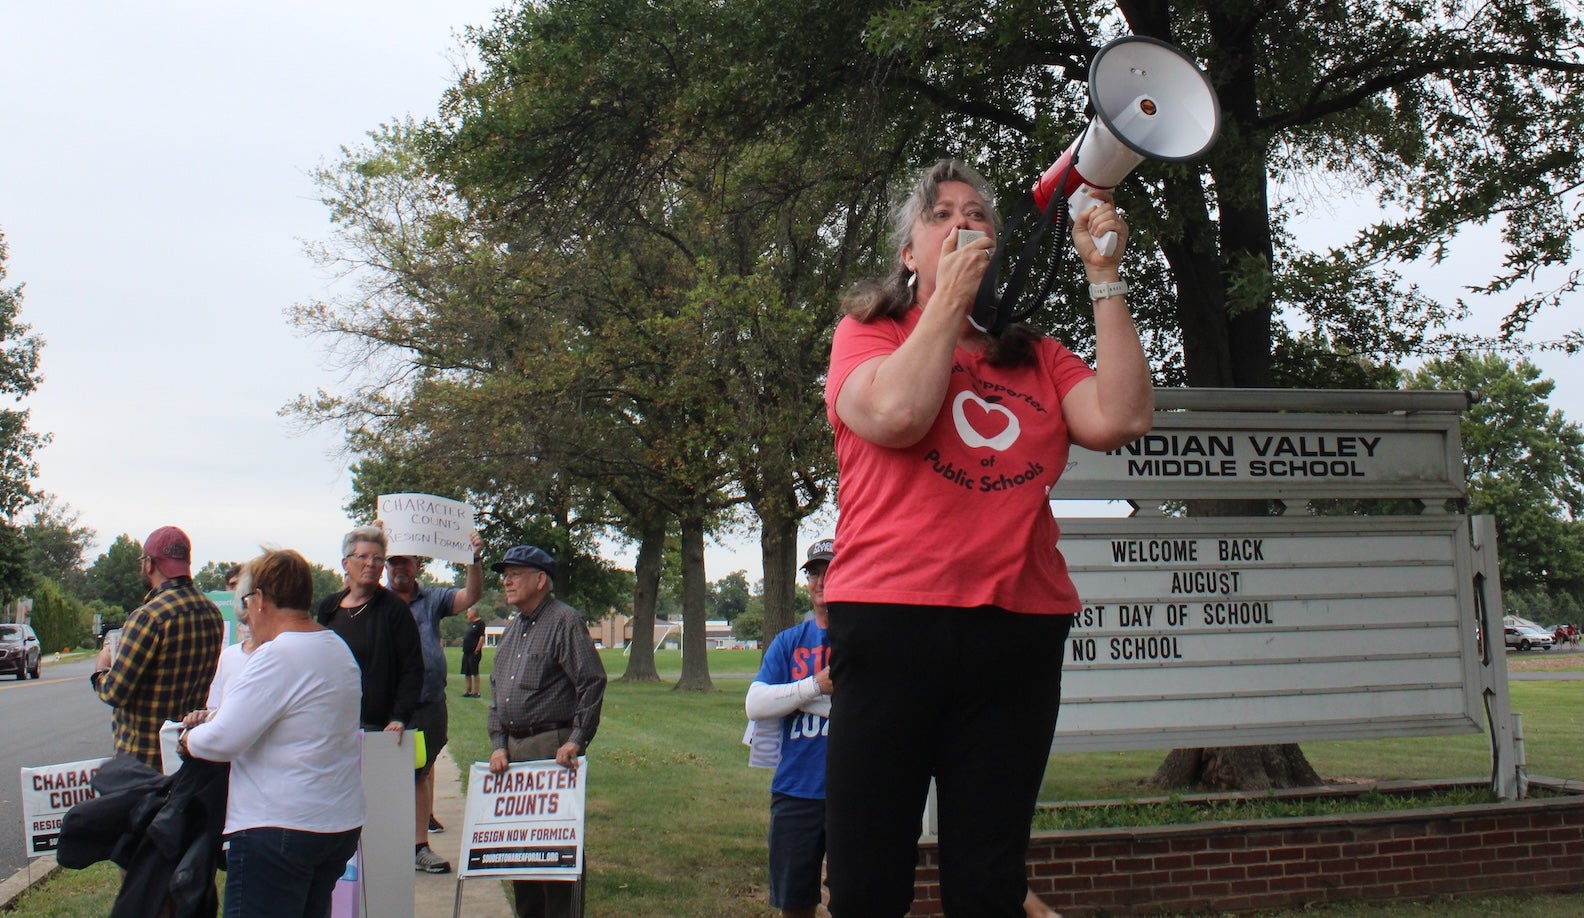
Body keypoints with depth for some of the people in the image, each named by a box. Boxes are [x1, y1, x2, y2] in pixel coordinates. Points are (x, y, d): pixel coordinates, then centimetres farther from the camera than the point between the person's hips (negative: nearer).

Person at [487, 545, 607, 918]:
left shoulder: (566, 621, -7)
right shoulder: (512, 627, 18)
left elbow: (592, 684, -12)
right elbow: (496, 688, 20)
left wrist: (576, 741, -17)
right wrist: (499, 743, 9)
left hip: (552, 747, -8)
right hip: (513, 748, 8)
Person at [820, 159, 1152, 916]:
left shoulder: (1036, 359, 17)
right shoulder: (868, 334, 9)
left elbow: (1121, 418, -1)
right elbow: (897, 414, -12)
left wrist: (1103, 277, 2)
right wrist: (951, 296, -2)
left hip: (1020, 631, 3)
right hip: (892, 618, -3)